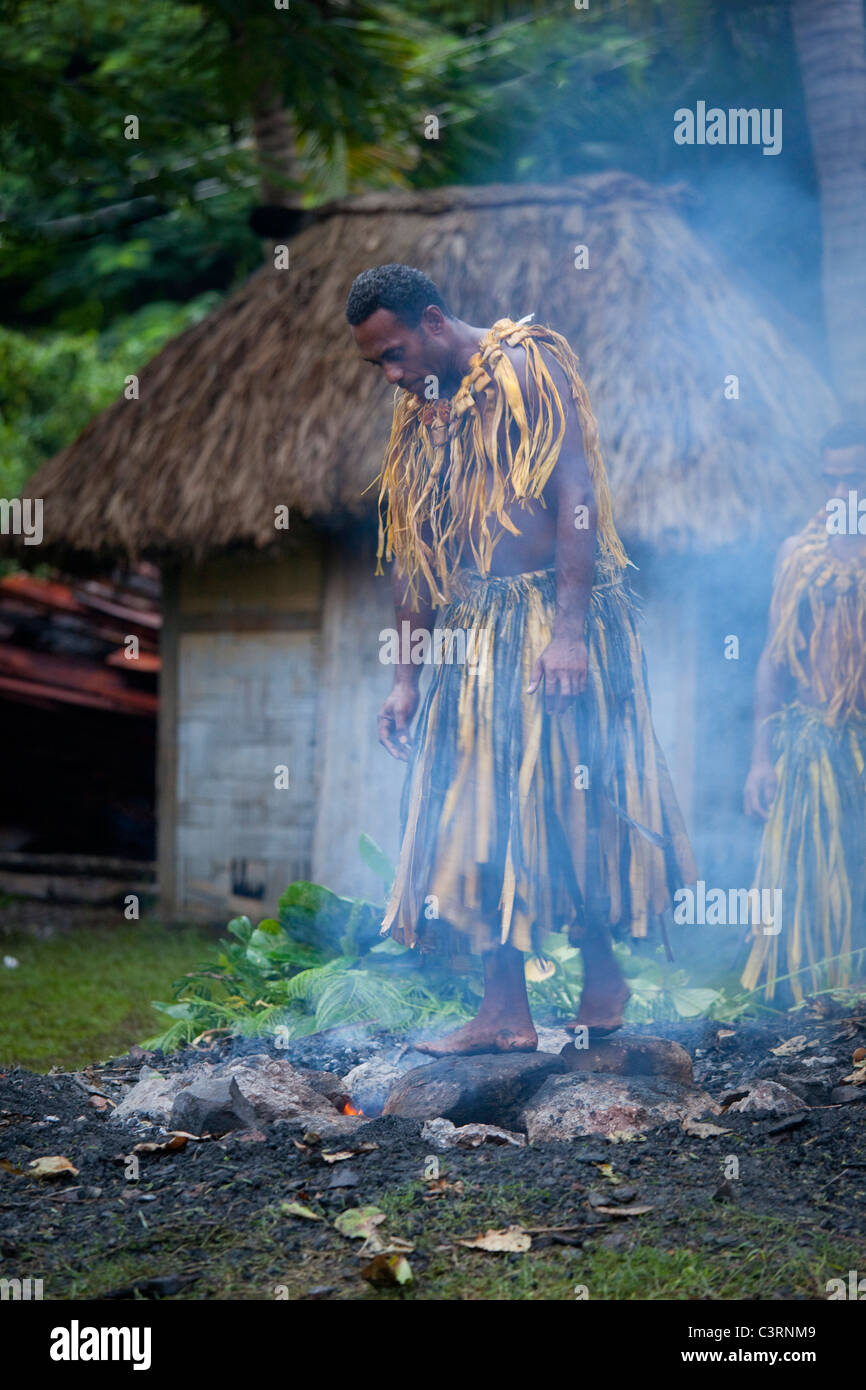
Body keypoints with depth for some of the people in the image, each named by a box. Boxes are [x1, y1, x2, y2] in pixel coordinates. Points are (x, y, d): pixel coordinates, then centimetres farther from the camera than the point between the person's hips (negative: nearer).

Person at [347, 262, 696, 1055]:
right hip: (469, 635, 7)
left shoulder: (529, 368, -5)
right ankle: (505, 1012, 5)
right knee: (479, 819, 3)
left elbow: (577, 495, -14)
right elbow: (415, 555, 19)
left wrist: (568, 630, -23)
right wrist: (406, 677, 14)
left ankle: (602, 973, 7)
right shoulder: (417, 415, 17)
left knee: (565, 800, -7)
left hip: (554, 615, -7)